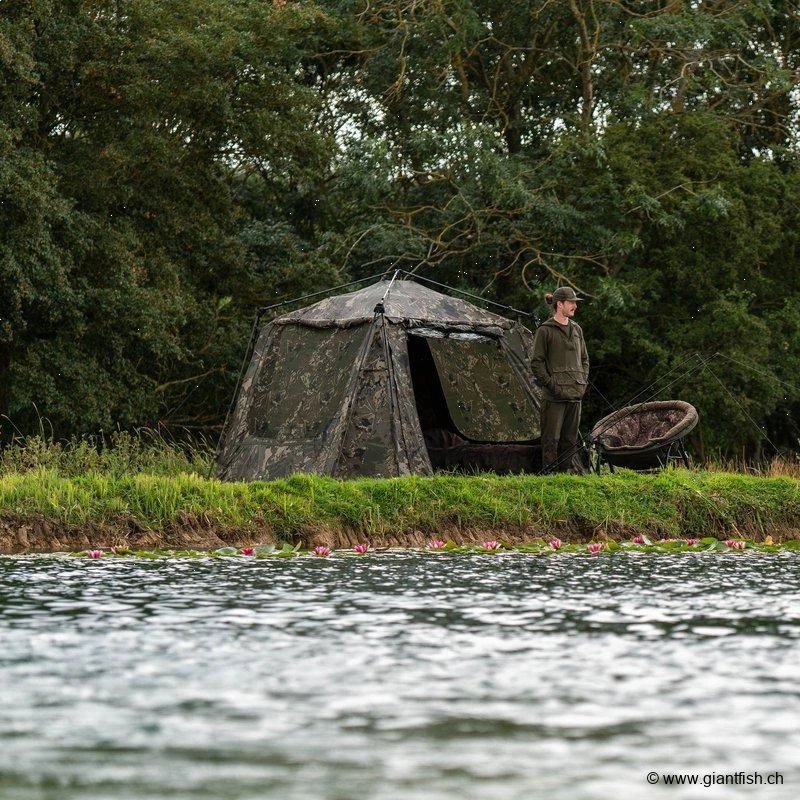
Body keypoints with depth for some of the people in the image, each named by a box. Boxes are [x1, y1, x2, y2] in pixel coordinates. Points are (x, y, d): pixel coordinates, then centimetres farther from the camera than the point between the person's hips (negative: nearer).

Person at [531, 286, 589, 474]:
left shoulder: (576, 329, 15)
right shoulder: (545, 330, -4)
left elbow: (584, 358, 22)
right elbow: (536, 362, -6)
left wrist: (583, 382, 10)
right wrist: (550, 384, -12)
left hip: (575, 394, 6)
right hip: (555, 395, -6)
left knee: (571, 437, 10)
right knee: (552, 438, -5)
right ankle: (549, 473, -3)